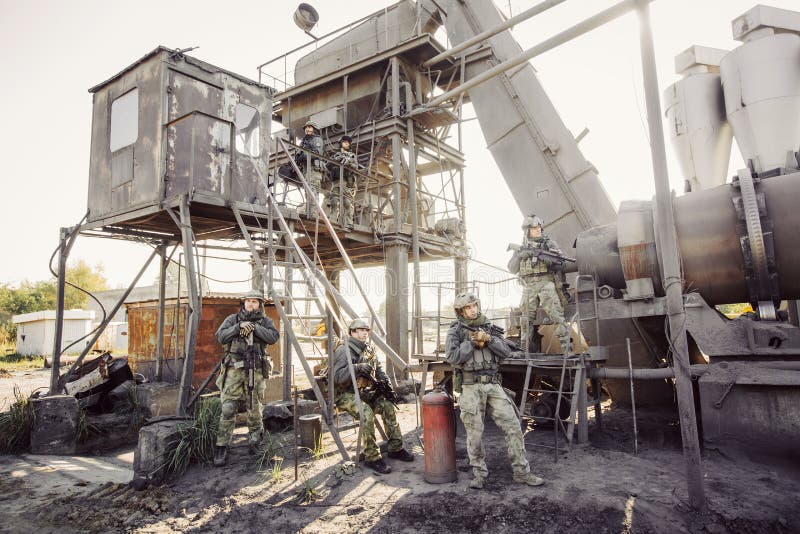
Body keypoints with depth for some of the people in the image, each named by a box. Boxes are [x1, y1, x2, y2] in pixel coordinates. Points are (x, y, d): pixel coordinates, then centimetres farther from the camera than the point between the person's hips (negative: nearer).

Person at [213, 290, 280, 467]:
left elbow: (273, 337, -9)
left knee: (254, 407, 9)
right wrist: (239, 327, -15)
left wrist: (254, 327, -17)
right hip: (234, 369, 0)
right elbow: (220, 336, -4)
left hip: (255, 371, 0)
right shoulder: (232, 319, 9)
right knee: (228, 409, -6)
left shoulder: (265, 321, 8)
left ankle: (255, 436, 33)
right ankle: (221, 447, 2)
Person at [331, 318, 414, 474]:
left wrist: (386, 383, 1)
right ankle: (372, 458, -21)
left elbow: (379, 369, 20)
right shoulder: (344, 351, -14)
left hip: (363, 392, 7)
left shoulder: (369, 350, 12)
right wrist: (356, 368, -35)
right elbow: (337, 376, -23)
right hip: (345, 395, -7)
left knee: (387, 406, -12)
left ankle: (396, 449, 0)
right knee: (367, 412, -31)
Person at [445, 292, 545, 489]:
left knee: (512, 426, -1)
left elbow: (506, 352, 3)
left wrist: (488, 339, -12)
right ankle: (479, 473, 19)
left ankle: (522, 472, 10)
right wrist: (472, 342, -12)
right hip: (471, 387, -3)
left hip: (493, 386, 3)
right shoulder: (455, 332, 1)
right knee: (475, 433, 3)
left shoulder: (489, 328, 12)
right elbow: (453, 358, -13)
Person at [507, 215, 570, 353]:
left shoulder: (549, 243, 7)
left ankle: (566, 347, -9)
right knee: (527, 320, 6)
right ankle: (524, 350, 14)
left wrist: (550, 261, -18)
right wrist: (520, 255, -8)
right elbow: (512, 269, 8)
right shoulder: (521, 248, 14)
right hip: (529, 286, 3)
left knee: (556, 316, -12)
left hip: (546, 283, -2)